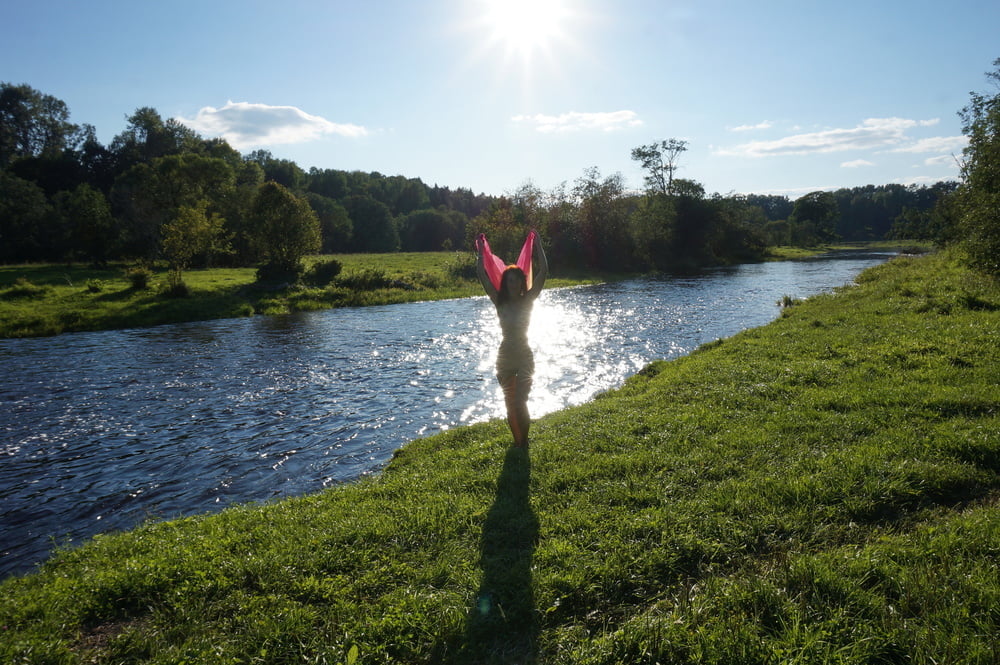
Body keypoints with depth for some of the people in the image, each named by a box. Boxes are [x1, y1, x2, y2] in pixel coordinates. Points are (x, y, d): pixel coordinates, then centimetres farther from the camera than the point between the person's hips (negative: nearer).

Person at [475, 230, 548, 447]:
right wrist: (482, 250, -3)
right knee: (510, 403, 11)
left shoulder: (528, 301, -5)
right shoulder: (500, 302, -2)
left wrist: (537, 244, -8)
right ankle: (518, 440, 26)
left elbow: (543, 271, -11)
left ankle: (523, 441, 8)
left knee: (520, 401, -8)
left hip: (525, 357, -2)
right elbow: (482, 274, -5)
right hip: (504, 358, 2)